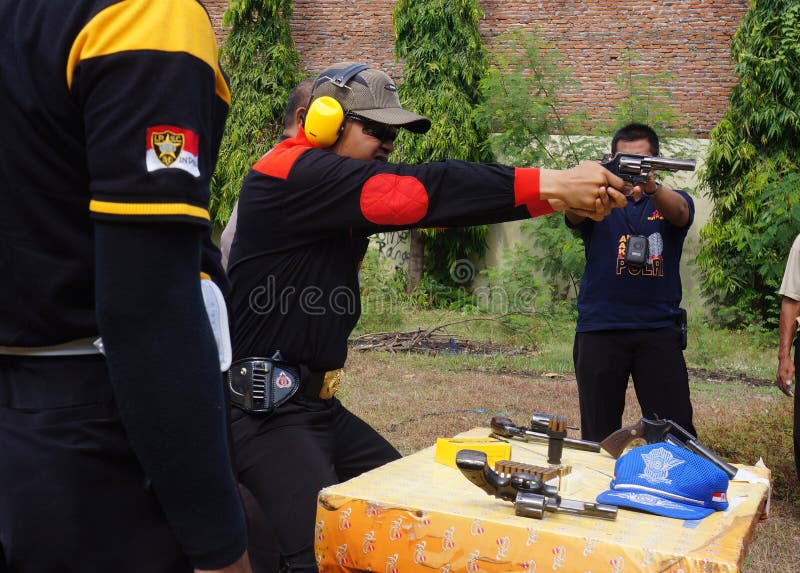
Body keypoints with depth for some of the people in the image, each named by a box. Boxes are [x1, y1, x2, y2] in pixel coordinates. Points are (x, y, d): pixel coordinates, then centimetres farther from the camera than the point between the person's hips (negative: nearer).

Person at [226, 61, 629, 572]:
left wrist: (560, 194, -10)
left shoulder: (346, 197, 12)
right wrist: (550, 184, -25)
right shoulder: (290, 173, -15)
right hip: (265, 410, -10)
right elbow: (417, 192, -25)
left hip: (320, 404, 10)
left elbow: (432, 204, 2)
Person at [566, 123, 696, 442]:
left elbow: (678, 210, -15)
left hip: (659, 330, 1)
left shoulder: (672, 202, 10)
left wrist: (651, 188, -38)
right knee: (598, 437, 5)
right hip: (599, 329, 0)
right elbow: (573, 212, -15)